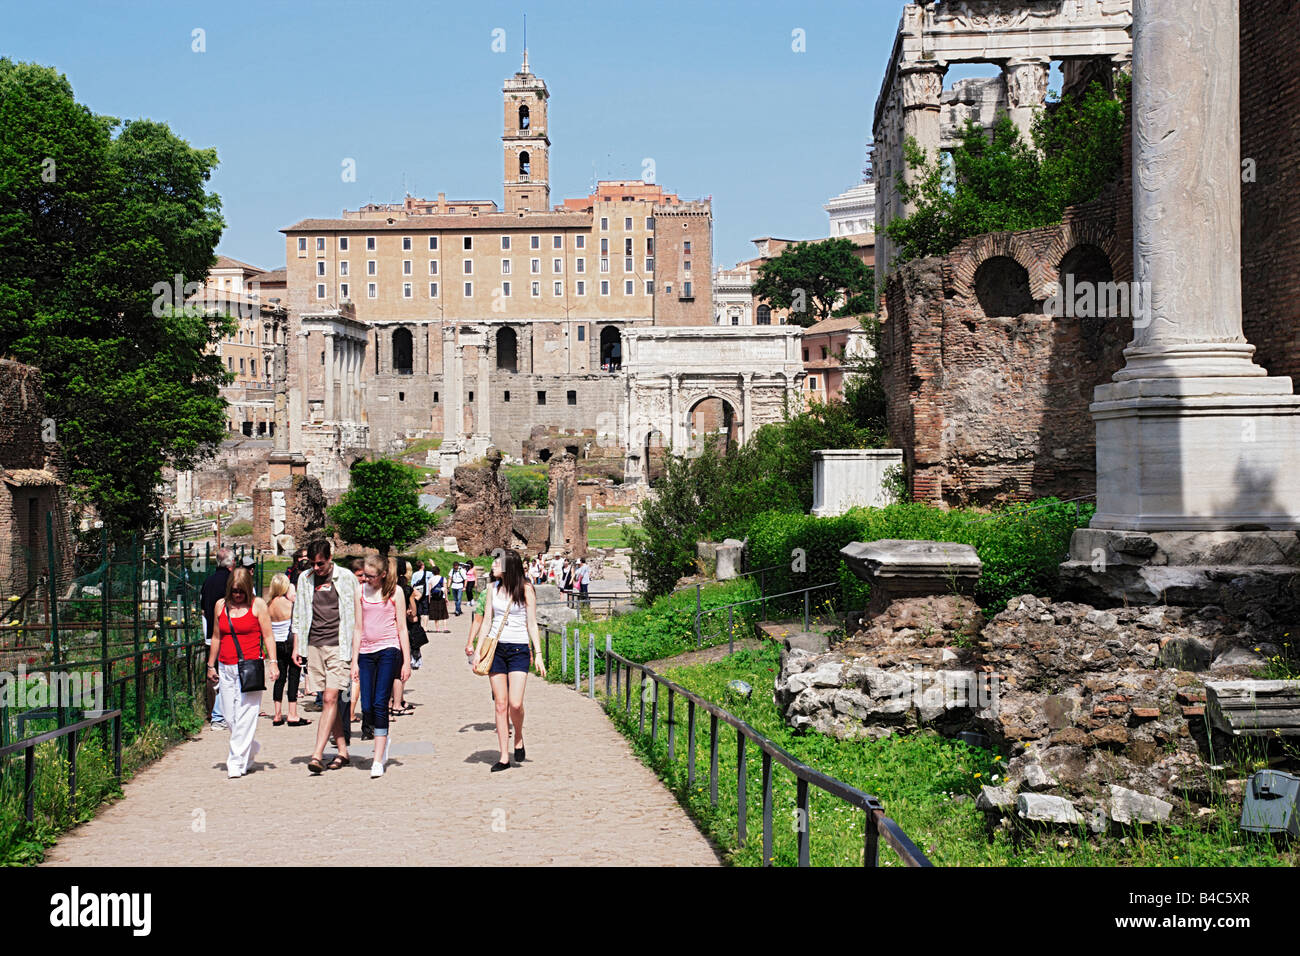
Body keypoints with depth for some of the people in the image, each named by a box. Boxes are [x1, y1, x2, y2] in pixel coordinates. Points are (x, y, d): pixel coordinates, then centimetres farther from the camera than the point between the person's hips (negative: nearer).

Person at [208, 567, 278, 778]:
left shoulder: (258, 605, 0)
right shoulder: (220, 606, 11)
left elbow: (268, 636, 1)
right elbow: (216, 637, 19)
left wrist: (272, 662, -7)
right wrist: (211, 665, 20)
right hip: (226, 668, 4)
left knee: (245, 716, -8)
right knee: (229, 717, 6)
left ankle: (237, 762, -5)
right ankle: (250, 749, 28)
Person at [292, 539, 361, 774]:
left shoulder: (345, 577, -2)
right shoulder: (305, 579, 9)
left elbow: (357, 613, 3)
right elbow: (299, 614, 17)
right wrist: (296, 646, 13)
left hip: (338, 645, -4)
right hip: (314, 645, 4)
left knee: (331, 699, -11)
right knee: (330, 699, 7)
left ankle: (318, 754, -16)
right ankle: (342, 751, 14)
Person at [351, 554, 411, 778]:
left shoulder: (395, 591, -1)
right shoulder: (361, 591, 8)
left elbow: (402, 628, 1)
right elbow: (359, 627, 11)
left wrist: (406, 661, -2)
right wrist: (354, 660, 7)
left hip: (388, 651, -4)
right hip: (366, 652, 4)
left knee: (380, 704, -10)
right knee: (367, 708, 0)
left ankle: (378, 760, -8)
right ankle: (382, 739, 30)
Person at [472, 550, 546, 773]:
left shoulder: (526, 590, -2)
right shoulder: (494, 589, 8)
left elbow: (532, 624, -1)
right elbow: (486, 622, 11)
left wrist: (539, 655, -6)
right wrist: (477, 650, 4)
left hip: (519, 649, -3)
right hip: (496, 648, 3)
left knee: (515, 703, -14)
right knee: (500, 704, 2)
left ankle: (518, 737, 16)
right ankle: (504, 757, 6)